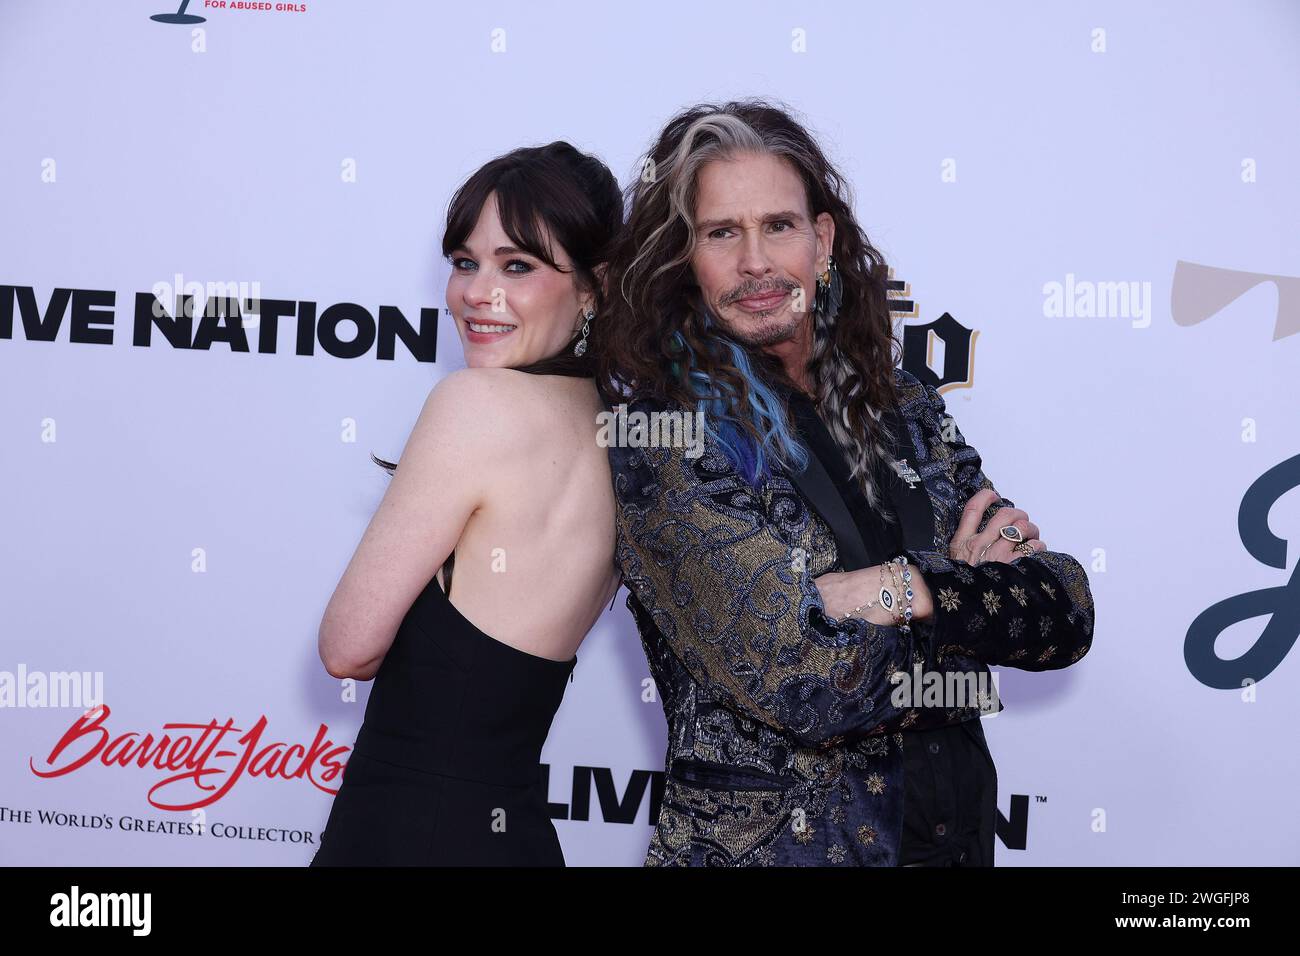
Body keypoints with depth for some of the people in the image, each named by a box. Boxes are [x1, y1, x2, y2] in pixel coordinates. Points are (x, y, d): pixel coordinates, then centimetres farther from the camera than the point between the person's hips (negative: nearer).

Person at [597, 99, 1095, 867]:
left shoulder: (900, 407, 1)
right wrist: (972, 584, -10)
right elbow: (799, 675, -22)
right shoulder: (659, 437, -14)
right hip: (765, 844, -5)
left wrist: (911, 591, -19)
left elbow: (1067, 616, -4)